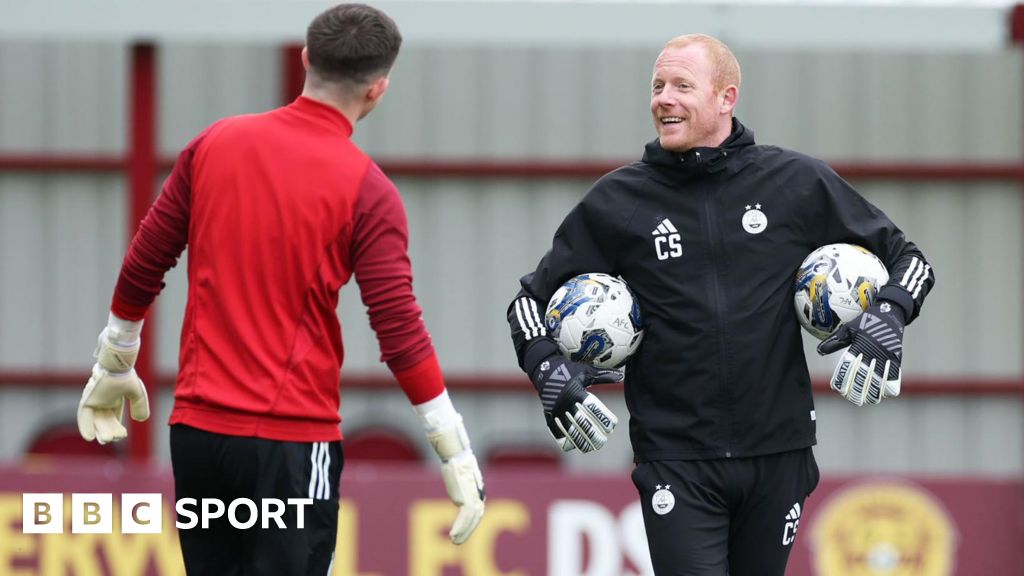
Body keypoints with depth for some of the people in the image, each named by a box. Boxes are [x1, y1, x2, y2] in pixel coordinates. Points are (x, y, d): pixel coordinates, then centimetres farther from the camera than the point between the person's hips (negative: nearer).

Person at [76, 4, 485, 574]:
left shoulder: (216, 143, 4)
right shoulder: (368, 190, -9)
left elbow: (143, 266, 10)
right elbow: (400, 330, -12)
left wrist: (113, 367, 24)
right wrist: (456, 453, -6)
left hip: (197, 426, 5)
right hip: (290, 441, -5)